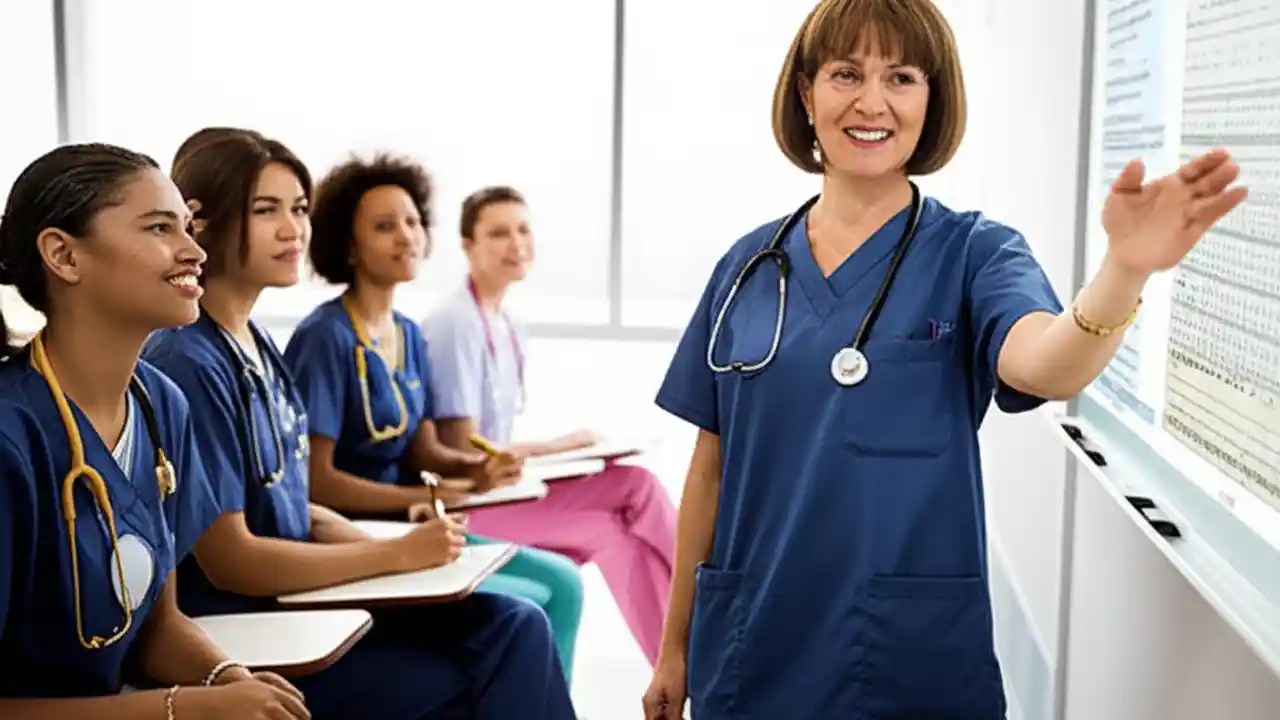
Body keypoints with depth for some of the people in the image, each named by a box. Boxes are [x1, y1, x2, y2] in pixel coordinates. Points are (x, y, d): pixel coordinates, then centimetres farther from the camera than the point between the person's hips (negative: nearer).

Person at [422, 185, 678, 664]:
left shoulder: (508, 330, 12)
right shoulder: (456, 323, -15)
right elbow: (462, 451, -17)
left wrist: (544, 452, -4)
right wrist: (553, 447, -9)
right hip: (462, 509, -8)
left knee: (620, 529, -10)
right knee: (635, 485, -16)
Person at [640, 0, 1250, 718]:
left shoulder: (974, 252, -5)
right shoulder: (749, 265, 3)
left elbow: (1044, 367, -27)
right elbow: (713, 467, 7)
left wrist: (1126, 268, -47)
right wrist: (675, 647, 10)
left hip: (916, 658, -2)